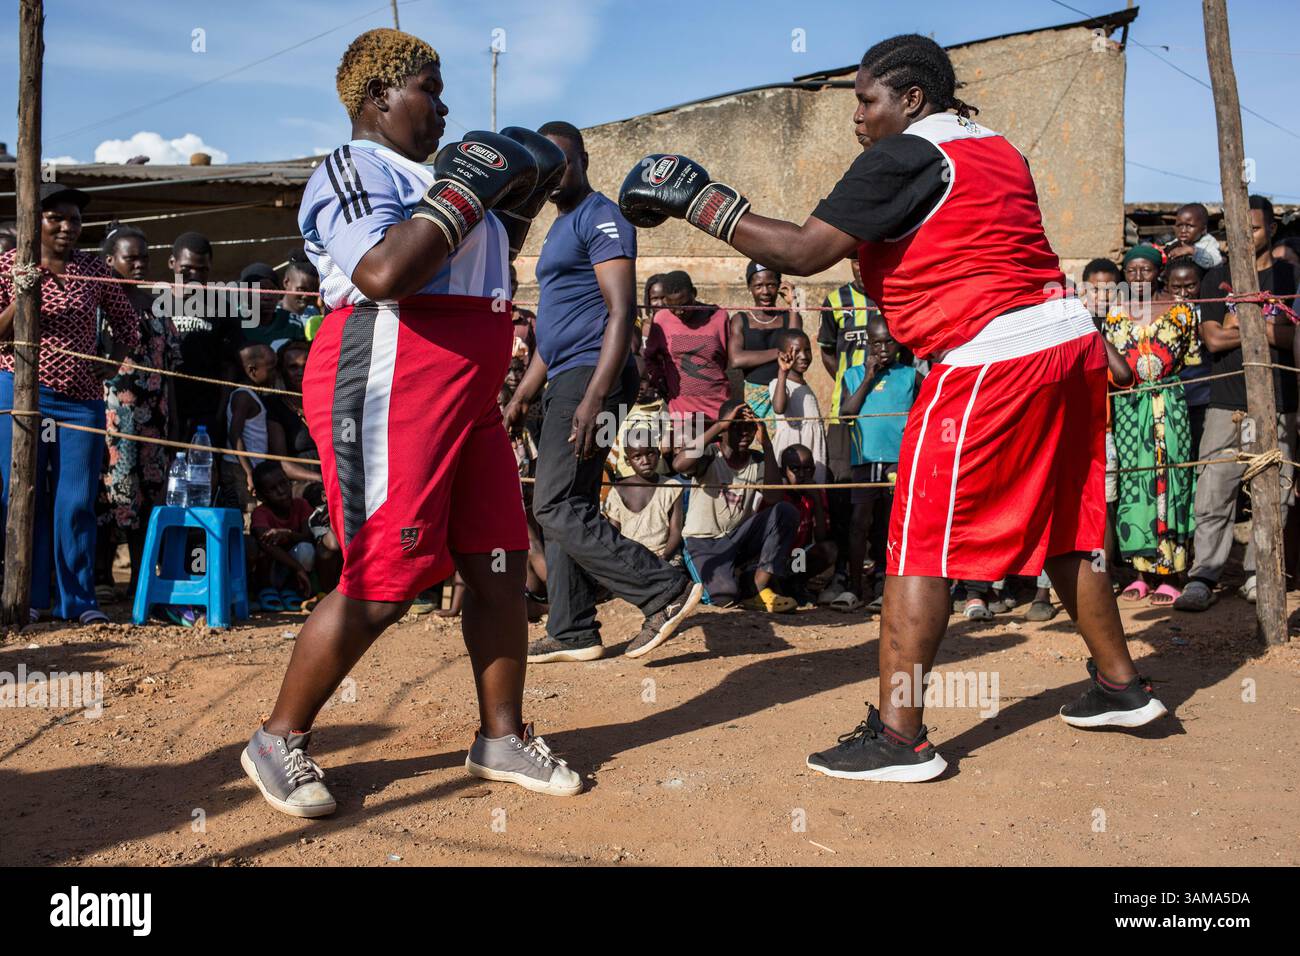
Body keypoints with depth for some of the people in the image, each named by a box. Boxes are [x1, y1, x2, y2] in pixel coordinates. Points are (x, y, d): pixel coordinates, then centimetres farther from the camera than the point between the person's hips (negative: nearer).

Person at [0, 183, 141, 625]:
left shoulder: (92, 268, 7)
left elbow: (127, 323, 17)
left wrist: (112, 366, 3)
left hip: (81, 397, 1)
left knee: (76, 502, -1)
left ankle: (78, 600, 7)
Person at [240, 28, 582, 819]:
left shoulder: (430, 174, 22)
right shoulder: (353, 170, -6)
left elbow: (480, 272, 32)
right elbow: (383, 273, -24)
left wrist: (520, 205, 19)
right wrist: (465, 191, -15)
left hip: (468, 397, 9)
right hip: (388, 394, -9)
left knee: (501, 567, 8)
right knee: (382, 588, -8)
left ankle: (503, 738, 22)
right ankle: (281, 740, 11)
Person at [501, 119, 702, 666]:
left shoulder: (600, 217, -6)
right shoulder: (559, 228, 24)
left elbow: (621, 311, -17)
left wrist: (595, 397, -26)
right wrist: (522, 396, 26)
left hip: (591, 377, -10)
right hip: (563, 381, 10)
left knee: (557, 508, -14)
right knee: (564, 508, 9)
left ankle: (666, 590, -10)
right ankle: (572, 633, 14)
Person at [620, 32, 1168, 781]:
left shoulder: (905, 156, -8)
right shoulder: (998, 150, 18)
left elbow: (804, 251, -15)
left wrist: (698, 200, -8)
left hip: (990, 358, -9)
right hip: (1073, 340, 9)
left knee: (921, 543, -4)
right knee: (1063, 530, 20)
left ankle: (898, 735, -4)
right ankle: (1120, 685, 32)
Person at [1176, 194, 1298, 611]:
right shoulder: (1217, 278, 12)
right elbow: (1213, 339, 0)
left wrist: (1243, 325, -7)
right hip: (1227, 404, 0)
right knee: (1213, 495, -6)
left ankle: (1258, 574, 9)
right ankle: (1203, 577, -4)